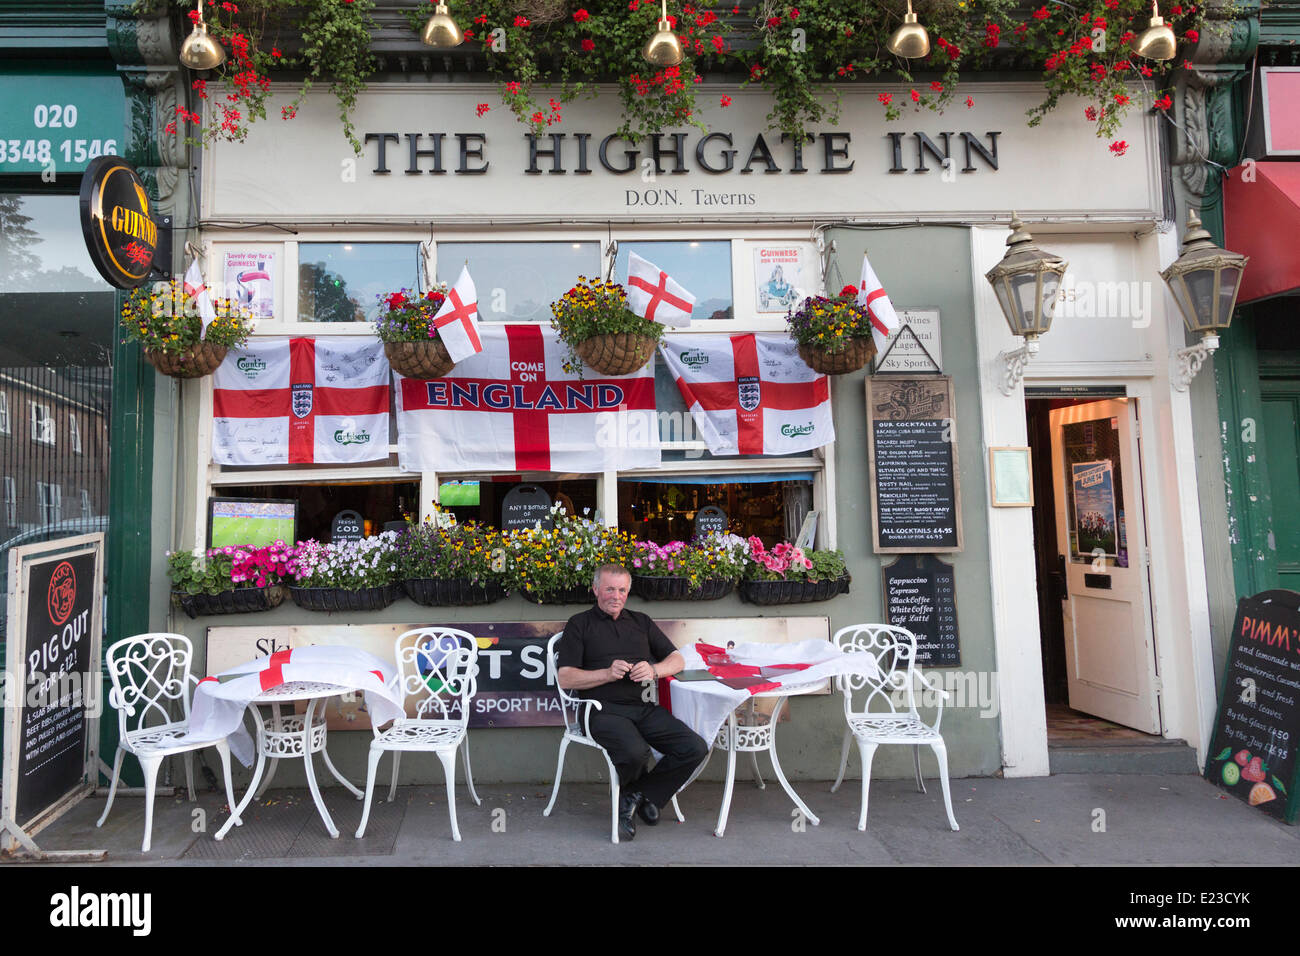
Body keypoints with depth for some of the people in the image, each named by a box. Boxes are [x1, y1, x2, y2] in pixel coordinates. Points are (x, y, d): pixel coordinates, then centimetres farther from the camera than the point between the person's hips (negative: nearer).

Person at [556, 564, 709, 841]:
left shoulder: (641, 621, 23)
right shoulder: (580, 624, 11)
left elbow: (677, 660, 18)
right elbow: (565, 678, 1)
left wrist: (653, 670, -4)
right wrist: (608, 673, -11)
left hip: (646, 708, 5)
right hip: (605, 710, -4)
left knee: (696, 749, -16)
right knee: (635, 752, -34)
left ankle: (636, 796, 2)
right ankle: (632, 796, 3)